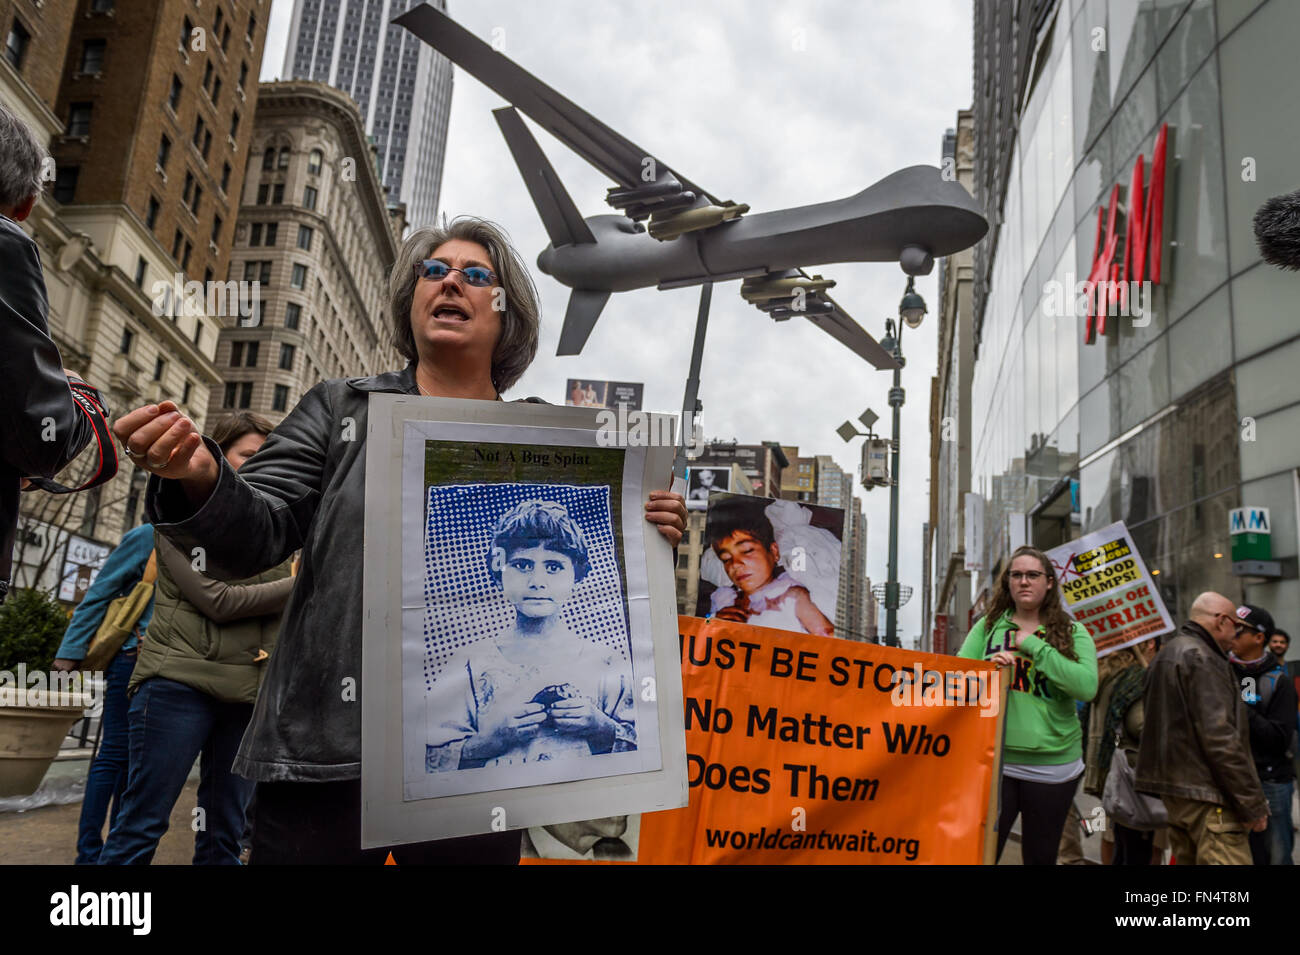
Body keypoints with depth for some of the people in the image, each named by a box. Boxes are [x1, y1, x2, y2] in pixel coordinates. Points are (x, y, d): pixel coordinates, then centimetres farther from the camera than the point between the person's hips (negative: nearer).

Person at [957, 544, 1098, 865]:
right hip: (993, 759, 0)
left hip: (1052, 763, 0)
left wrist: (1033, 645, -14)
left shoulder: (1072, 632, 2)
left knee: (1041, 857, 14)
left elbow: (1087, 687, -14)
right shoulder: (988, 626, 6)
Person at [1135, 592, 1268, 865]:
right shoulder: (1201, 658, -13)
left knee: (1187, 858, 14)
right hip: (1206, 794, -10)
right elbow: (1219, 736, -20)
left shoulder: (1166, 654, 19)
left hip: (1172, 785, 10)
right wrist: (1253, 803, -16)